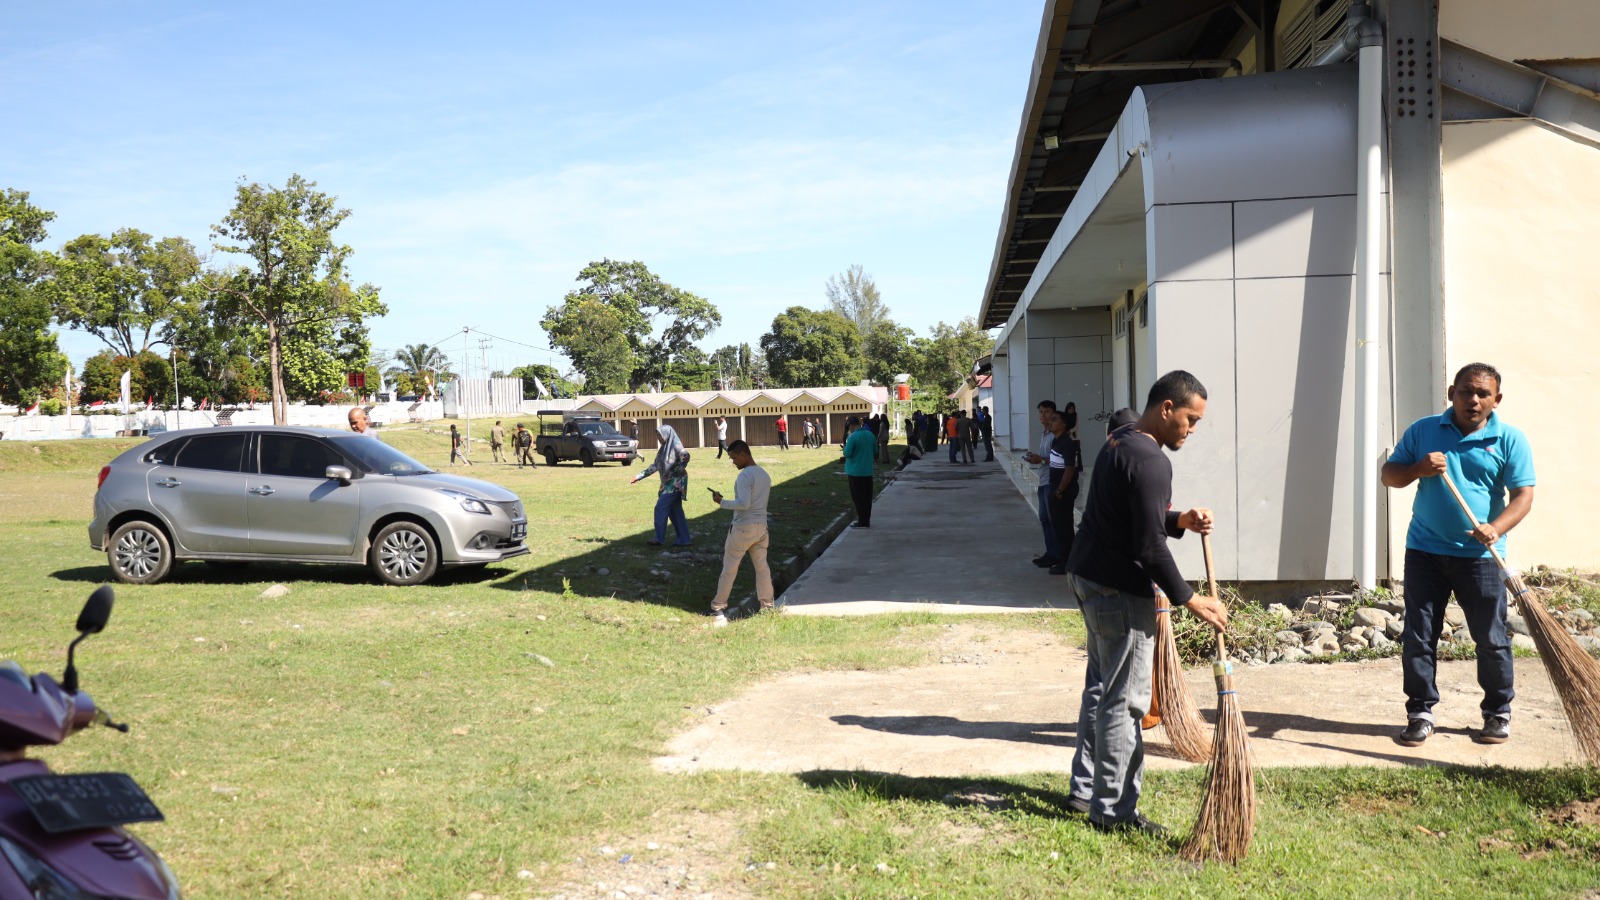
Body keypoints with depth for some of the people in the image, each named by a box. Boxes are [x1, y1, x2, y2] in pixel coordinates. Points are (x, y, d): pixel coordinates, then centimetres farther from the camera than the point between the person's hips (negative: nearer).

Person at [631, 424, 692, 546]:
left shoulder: (675, 445, -12)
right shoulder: (664, 447, 14)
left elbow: (686, 456, -32)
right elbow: (655, 465, 19)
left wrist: (678, 470, -23)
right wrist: (639, 476, 18)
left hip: (675, 483, -9)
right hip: (669, 483, 9)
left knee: (660, 508, -6)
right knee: (675, 511, 9)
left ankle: (659, 538, 1)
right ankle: (683, 540, 11)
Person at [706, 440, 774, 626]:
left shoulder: (745, 475, -17)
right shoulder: (765, 474, 11)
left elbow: (744, 503, -25)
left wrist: (722, 502, -15)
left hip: (743, 528, -8)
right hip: (761, 526, 8)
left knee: (730, 568, 2)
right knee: (762, 567, 11)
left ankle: (718, 607, 9)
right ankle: (767, 605, 12)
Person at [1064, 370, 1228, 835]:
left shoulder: (1117, 443, 12)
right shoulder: (1150, 462, -20)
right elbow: (1150, 547, -21)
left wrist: (1181, 520, 7)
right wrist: (1189, 600, -13)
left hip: (1087, 576, 10)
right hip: (1119, 588, -10)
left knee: (1100, 687, 18)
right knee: (1123, 701, -2)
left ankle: (1086, 789, 27)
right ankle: (1113, 809, 6)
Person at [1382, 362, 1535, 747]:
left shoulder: (1510, 440, -1)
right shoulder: (1422, 430, 4)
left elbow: (1523, 494, -6)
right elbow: (1389, 475, 7)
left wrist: (1496, 528, -23)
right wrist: (1418, 469, -15)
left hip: (1480, 556, -1)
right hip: (1424, 552, 1)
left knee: (1491, 638, 7)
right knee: (1417, 637, 3)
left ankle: (1498, 713, 25)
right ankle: (1420, 713, 15)